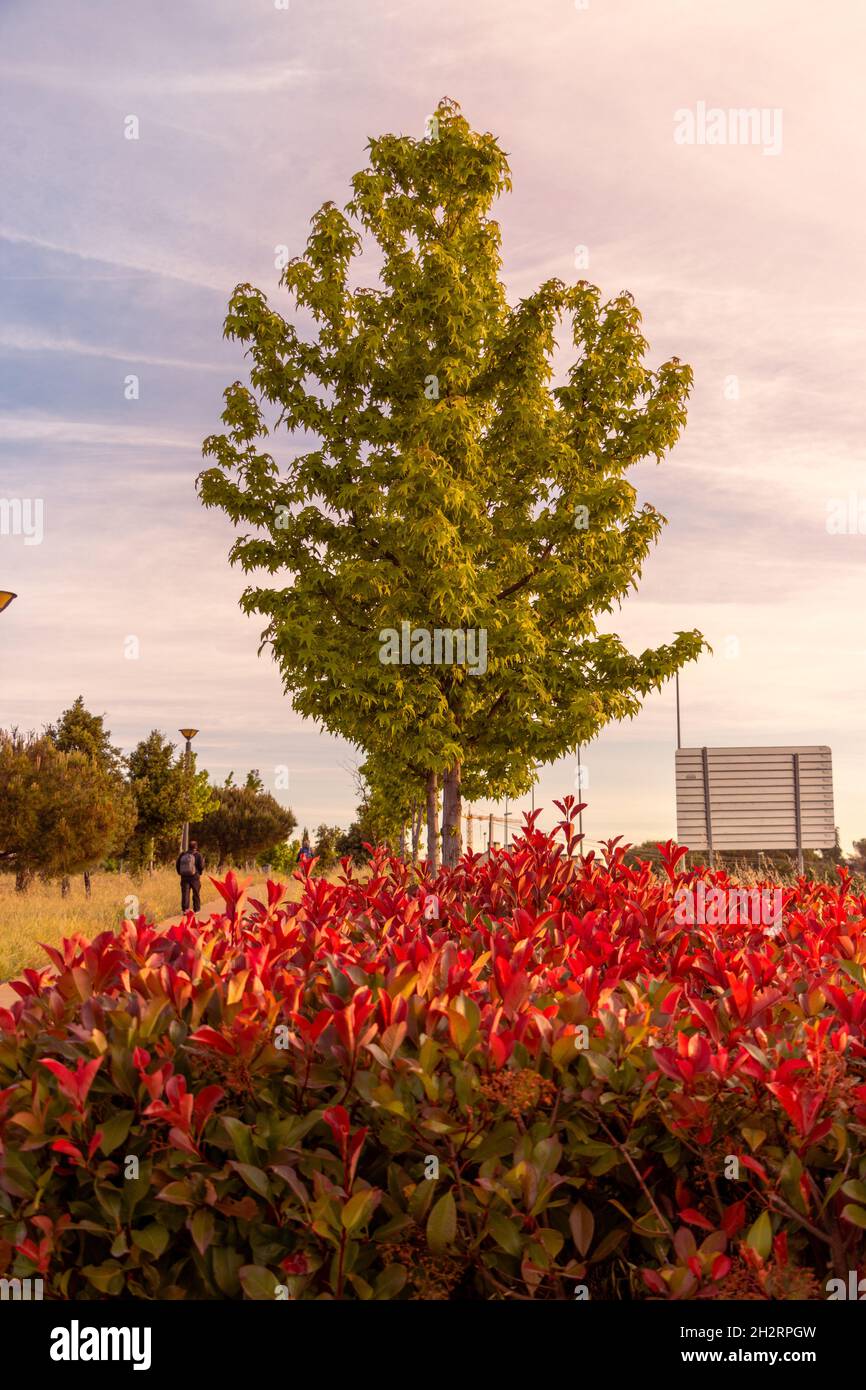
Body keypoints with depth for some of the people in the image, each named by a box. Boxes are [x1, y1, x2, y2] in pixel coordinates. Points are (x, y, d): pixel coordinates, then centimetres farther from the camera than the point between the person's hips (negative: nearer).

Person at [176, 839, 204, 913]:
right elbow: (201, 866, -11)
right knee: (196, 894, 9)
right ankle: (197, 909, 14)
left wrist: (181, 873, 18)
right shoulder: (197, 855, -8)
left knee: (185, 893, 4)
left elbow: (177, 865, 8)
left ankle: (185, 909, -1)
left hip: (184, 877, 3)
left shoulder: (182, 855, 5)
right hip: (195, 877, -3)